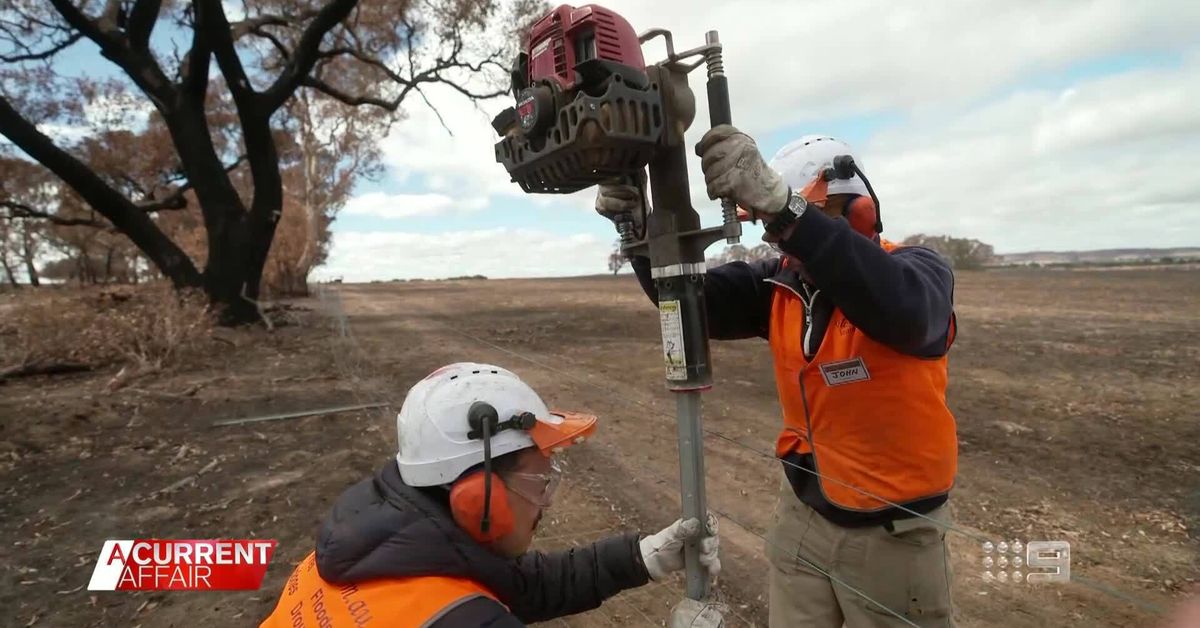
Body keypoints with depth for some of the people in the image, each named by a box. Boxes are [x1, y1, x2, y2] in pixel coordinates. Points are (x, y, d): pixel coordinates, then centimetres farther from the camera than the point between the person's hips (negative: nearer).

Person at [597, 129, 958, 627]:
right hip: (802, 515, 4)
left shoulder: (917, 270, -18)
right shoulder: (782, 282, -4)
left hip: (893, 532, -4)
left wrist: (779, 205, -53)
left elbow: (902, 308, -41)